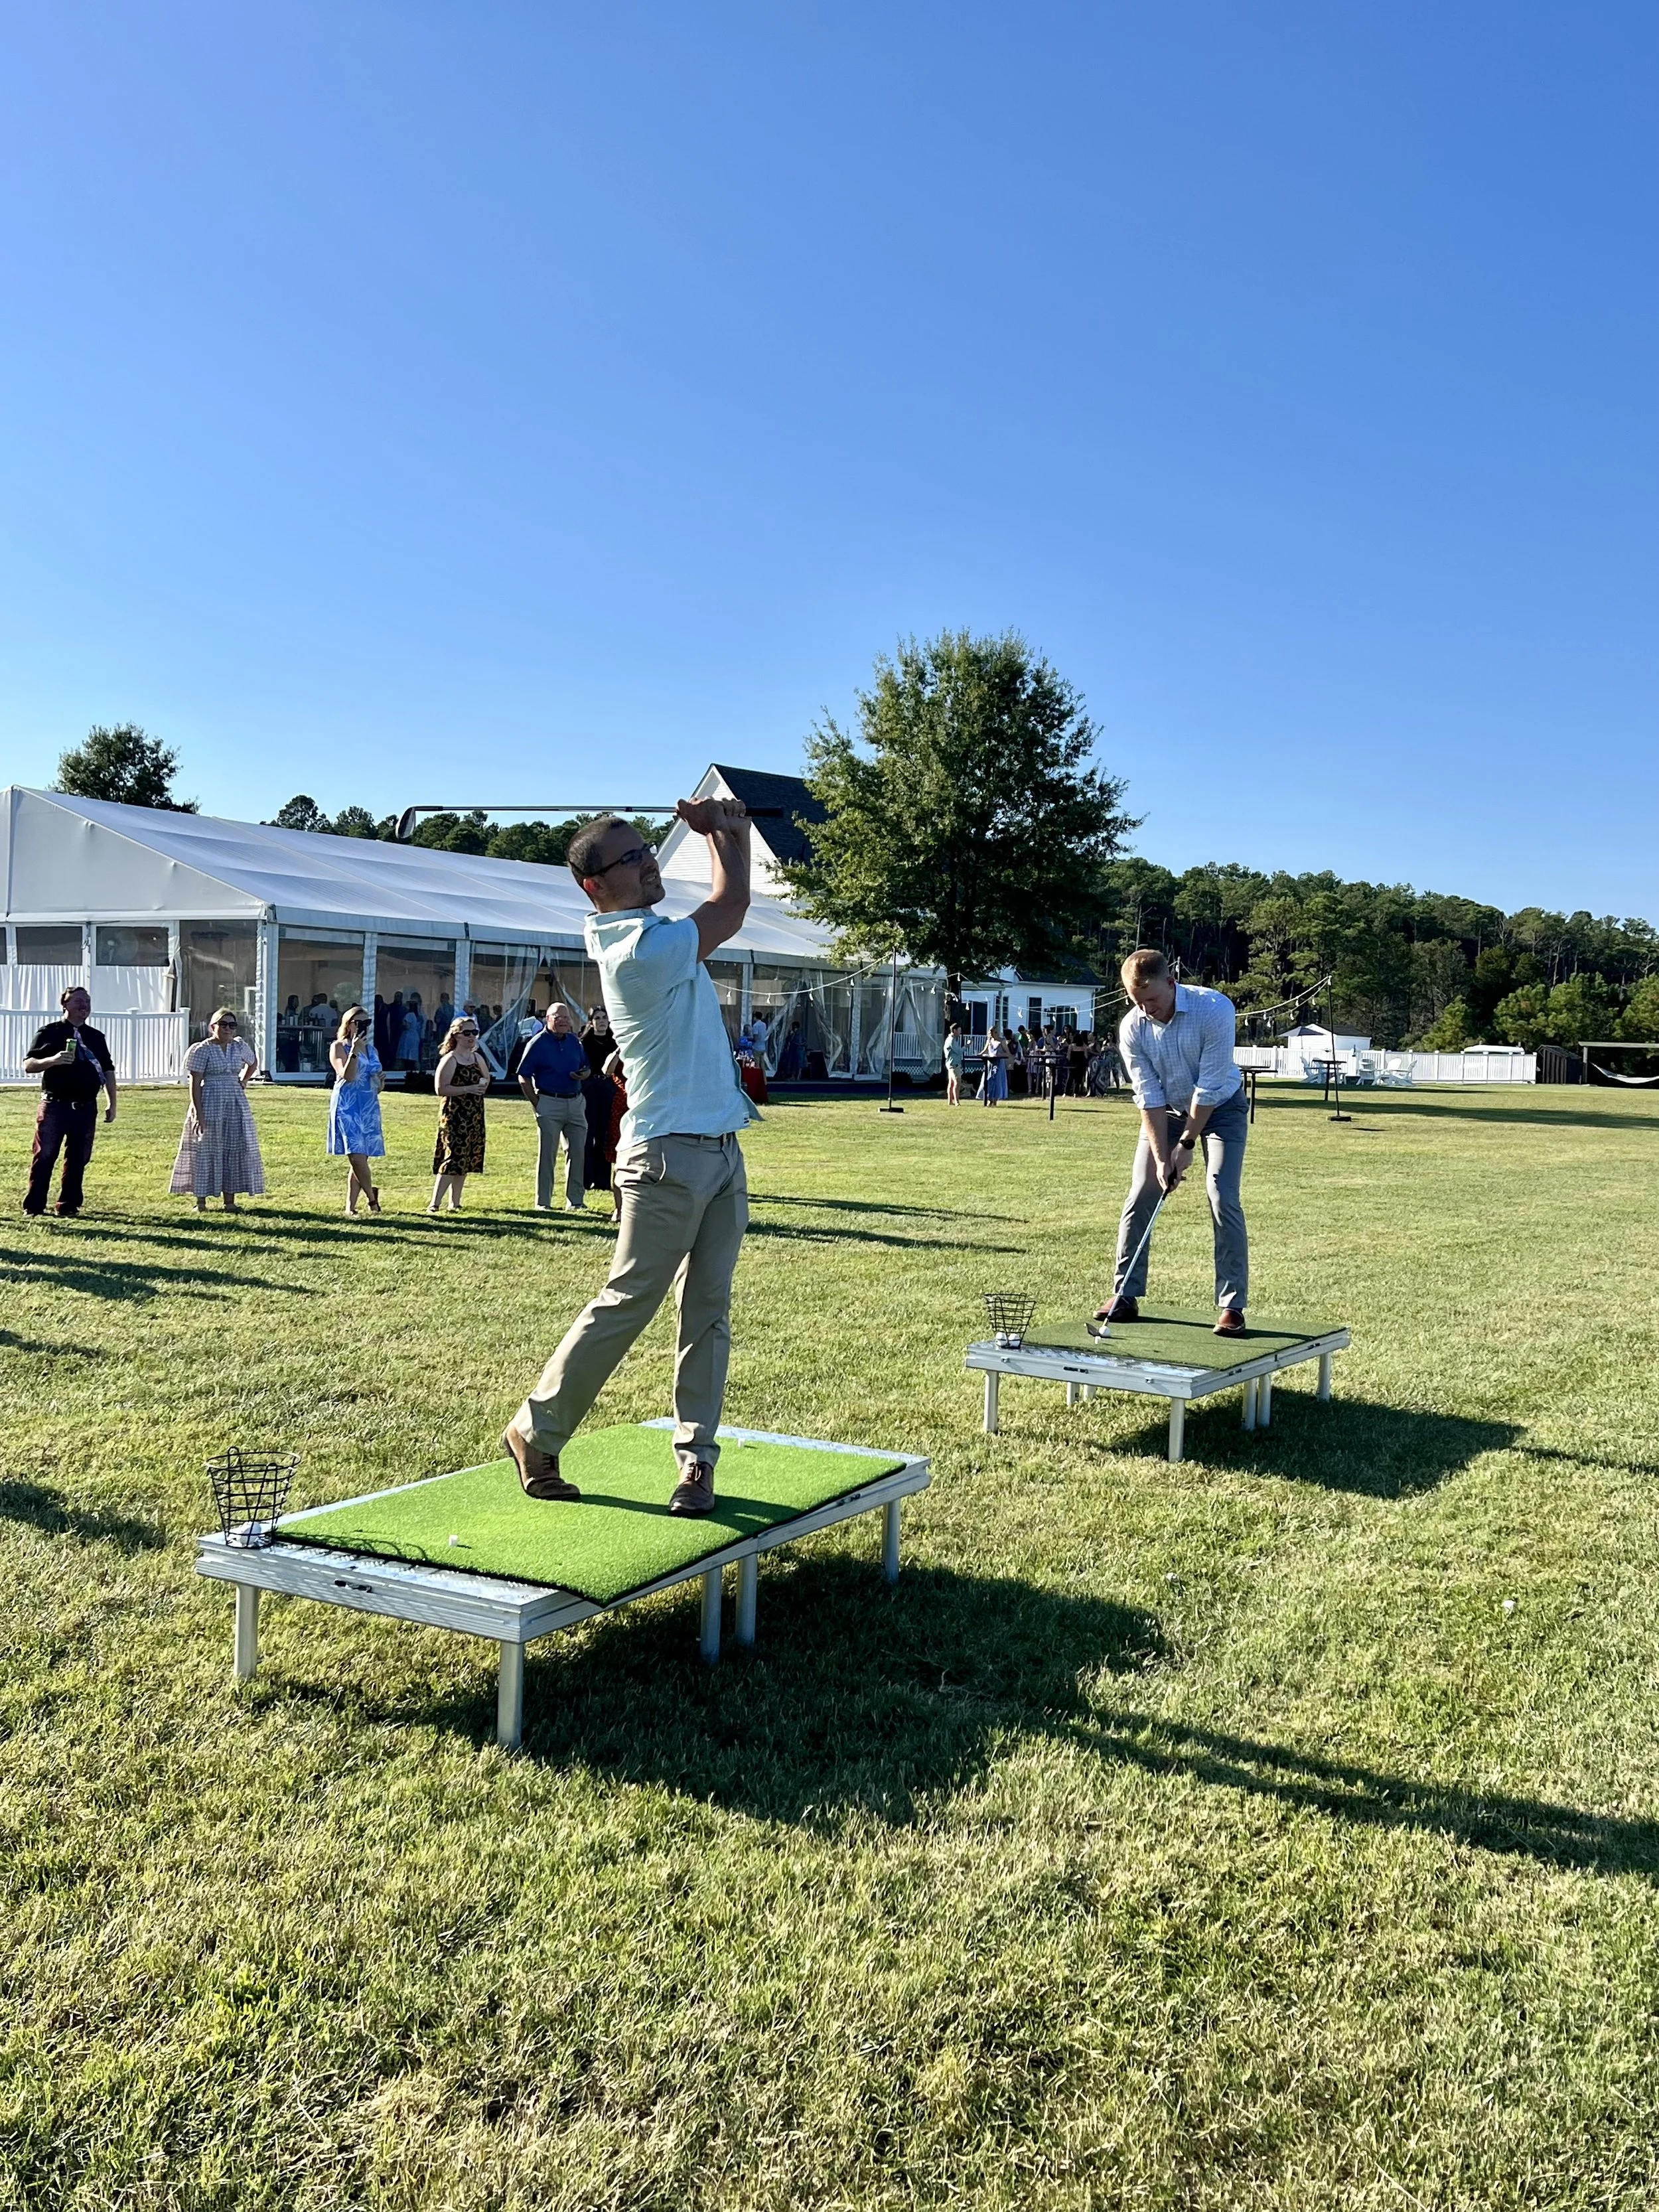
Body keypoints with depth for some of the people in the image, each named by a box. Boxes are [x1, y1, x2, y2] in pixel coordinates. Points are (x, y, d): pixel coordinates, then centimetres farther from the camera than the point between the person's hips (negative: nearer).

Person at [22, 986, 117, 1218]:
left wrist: (112, 1104, 12)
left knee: (78, 1159, 5)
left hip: (86, 1108, 4)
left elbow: (108, 1070, 17)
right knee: (44, 1157, -1)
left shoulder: (96, 1037, 14)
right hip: (55, 1105, -4)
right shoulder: (49, 1032, 1)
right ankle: (33, 1206, 6)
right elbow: (28, 1066, -4)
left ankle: (68, 1206, 14)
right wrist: (53, 1060, -23)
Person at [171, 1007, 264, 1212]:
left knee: (234, 1152, 4)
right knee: (205, 1152, 0)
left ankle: (229, 1201, 10)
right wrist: (198, 1114, -17)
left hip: (236, 1105, 5)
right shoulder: (202, 1050, -7)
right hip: (210, 1105, -5)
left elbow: (253, 1062, 29)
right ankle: (201, 1201, 7)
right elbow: (195, 1084, -11)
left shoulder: (240, 1046, 7)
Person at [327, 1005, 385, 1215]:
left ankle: (350, 1206, 8)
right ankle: (371, 1195, 2)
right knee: (357, 1154, -16)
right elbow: (347, 1076, -16)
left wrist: (380, 1084, 3)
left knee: (361, 1158, 3)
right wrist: (354, 1051, -22)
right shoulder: (339, 1047, -1)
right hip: (347, 1105, -6)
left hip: (369, 1106, 6)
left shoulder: (371, 1049, 17)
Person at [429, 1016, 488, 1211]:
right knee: (453, 1159, -15)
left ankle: (455, 1203, 19)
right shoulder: (450, 1060, -9)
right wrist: (468, 1089, -21)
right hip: (454, 1116, -7)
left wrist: (483, 1086, 9)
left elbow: (486, 1077, 32)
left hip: (474, 1117, 7)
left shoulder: (478, 1058, 12)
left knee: (465, 1161, 10)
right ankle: (434, 1204, -15)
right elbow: (441, 1089, -18)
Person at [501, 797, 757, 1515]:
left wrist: (732, 832, 8)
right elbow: (731, 906, -9)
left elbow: (726, 906, 24)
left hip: (723, 1153, 9)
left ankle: (696, 1460, 11)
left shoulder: (659, 933, 12)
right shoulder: (638, 950, -17)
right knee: (627, 1304, -3)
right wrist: (716, 830, 9)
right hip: (670, 1158, -9)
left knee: (709, 1311, 6)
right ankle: (536, 1432, 12)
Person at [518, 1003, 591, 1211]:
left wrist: (583, 1074, -3)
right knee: (547, 1154, 0)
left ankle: (574, 1202, 15)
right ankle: (543, 1203, 7)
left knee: (578, 1152, 6)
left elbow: (585, 1068, 22)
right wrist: (537, 1104, -10)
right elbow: (524, 1077, -6)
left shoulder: (573, 1041, 12)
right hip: (550, 1103, -5)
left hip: (575, 1102, 5)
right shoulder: (538, 1043, -5)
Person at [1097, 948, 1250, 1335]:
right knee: (1139, 1198, -3)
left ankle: (1232, 1306, -7)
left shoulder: (1215, 1009, -29)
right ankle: (1125, 1296, 7)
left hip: (1221, 1106, -3)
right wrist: (1161, 1158, -21)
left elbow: (1209, 1088, -26)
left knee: (1223, 1200, -14)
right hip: (1166, 1110, 3)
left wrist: (1187, 1144, -22)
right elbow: (1149, 1098, -16)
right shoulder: (1132, 1028, -19)